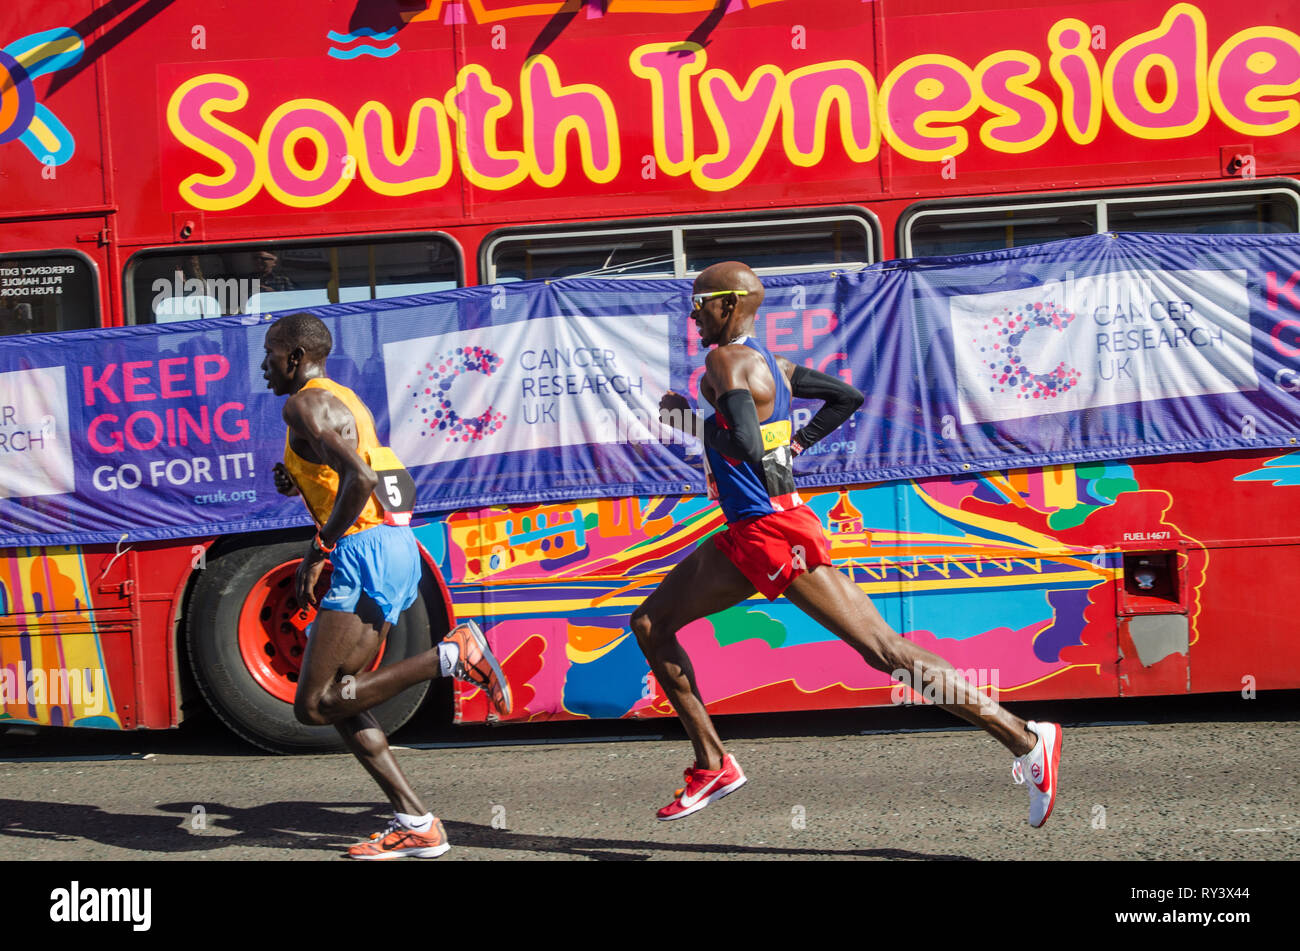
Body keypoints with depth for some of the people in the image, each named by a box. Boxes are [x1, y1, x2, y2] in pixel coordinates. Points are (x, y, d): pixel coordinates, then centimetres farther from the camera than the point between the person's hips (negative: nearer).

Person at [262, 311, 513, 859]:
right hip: (395, 546, 10)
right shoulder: (341, 398, 22)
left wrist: (319, 551, -17)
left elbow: (360, 478, -23)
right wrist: (302, 483, 16)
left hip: (365, 550, -10)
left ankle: (451, 656, -13)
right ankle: (416, 824, 7)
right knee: (338, 700, 11)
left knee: (313, 705, -8)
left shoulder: (304, 404, -9)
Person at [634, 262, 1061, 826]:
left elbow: (746, 446, -27)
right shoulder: (772, 365, 15)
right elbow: (848, 397, 23)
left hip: (775, 535, -10)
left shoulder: (726, 362, -13)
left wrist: (684, 418, -12)